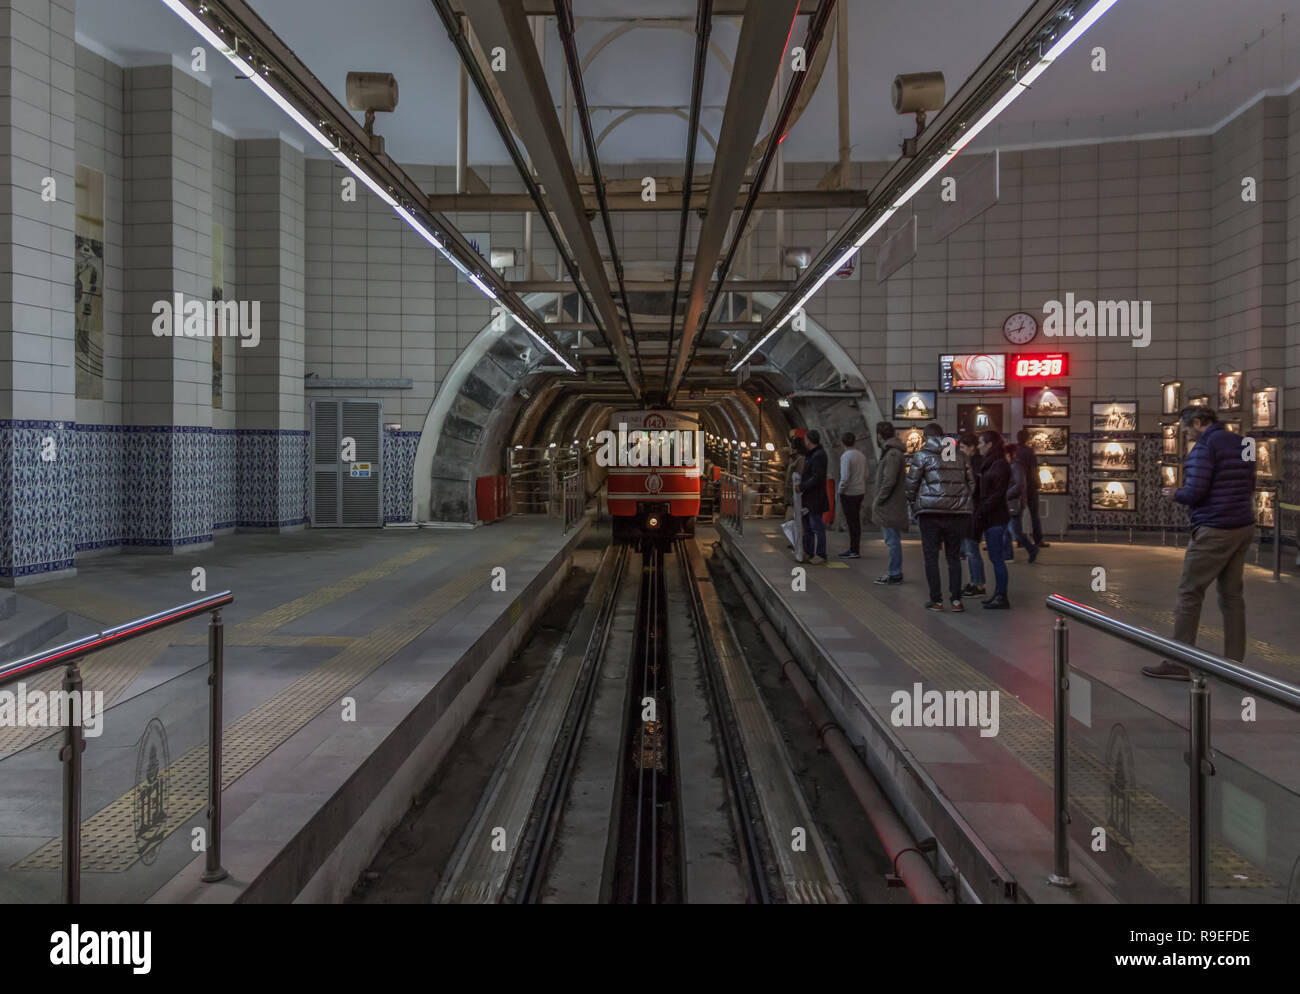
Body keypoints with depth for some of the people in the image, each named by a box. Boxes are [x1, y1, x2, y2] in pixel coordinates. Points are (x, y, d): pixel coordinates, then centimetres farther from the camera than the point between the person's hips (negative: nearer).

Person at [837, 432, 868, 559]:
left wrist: (840, 491, -9)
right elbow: (865, 475, 12)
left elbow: (845, 477, -21)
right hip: (860, 492, 8)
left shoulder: (846, 456, -15)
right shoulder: (861, 455, 8)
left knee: (852, 522, -4)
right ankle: (853, 549, 20)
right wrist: (864, 492, 18)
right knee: (856, 521, 13)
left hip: (848, 493, -8)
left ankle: (854, 551, -2)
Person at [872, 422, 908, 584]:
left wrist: (878, 501, -15)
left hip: (891, 505, -10)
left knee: (892, 540, -5)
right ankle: (894, 571, 24)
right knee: (892, 540, 16)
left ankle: (895, 574, -1)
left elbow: (889, 481, -22)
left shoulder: (892, 454, -16)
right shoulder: (890, 451, 16)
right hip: (891, 505, 10)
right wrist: (878, 500, 14)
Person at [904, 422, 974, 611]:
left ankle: (936, 600, 4)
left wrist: (913, 503, 14)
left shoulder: (922, 455, -2)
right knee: (954, 556, 11)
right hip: (958, 512, 4)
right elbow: (971, 483, 12)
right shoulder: (960, 455, 11)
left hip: (931, 512, -3)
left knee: (931, 556, 4)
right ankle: (956, 599, 5)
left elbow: (912, 483, -1)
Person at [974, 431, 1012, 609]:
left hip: (996, 518, -10)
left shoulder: (1000, 465, -13)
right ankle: (998, 594, 17)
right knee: (995, 558, 12)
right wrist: (979, 511, 11)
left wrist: (980, 512, -17)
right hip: (990, 519, 10)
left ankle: (1002, 597, -3)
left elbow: (997, 495, -18)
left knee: (997, 558, -7)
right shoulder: (990, 464, 16)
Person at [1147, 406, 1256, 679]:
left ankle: (1178, 664, 1)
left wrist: (1175, 494, 0)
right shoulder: (1241, 443, 13)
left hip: (1214, 531, -8)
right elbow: (1249, 488, 20)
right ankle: (1234, 661, 14)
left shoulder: (1204, 446, -13)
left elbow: (1195, 492, -19)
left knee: (1189, 594, -2)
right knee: (1232, 594, 12)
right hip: (1244, 526, 9)